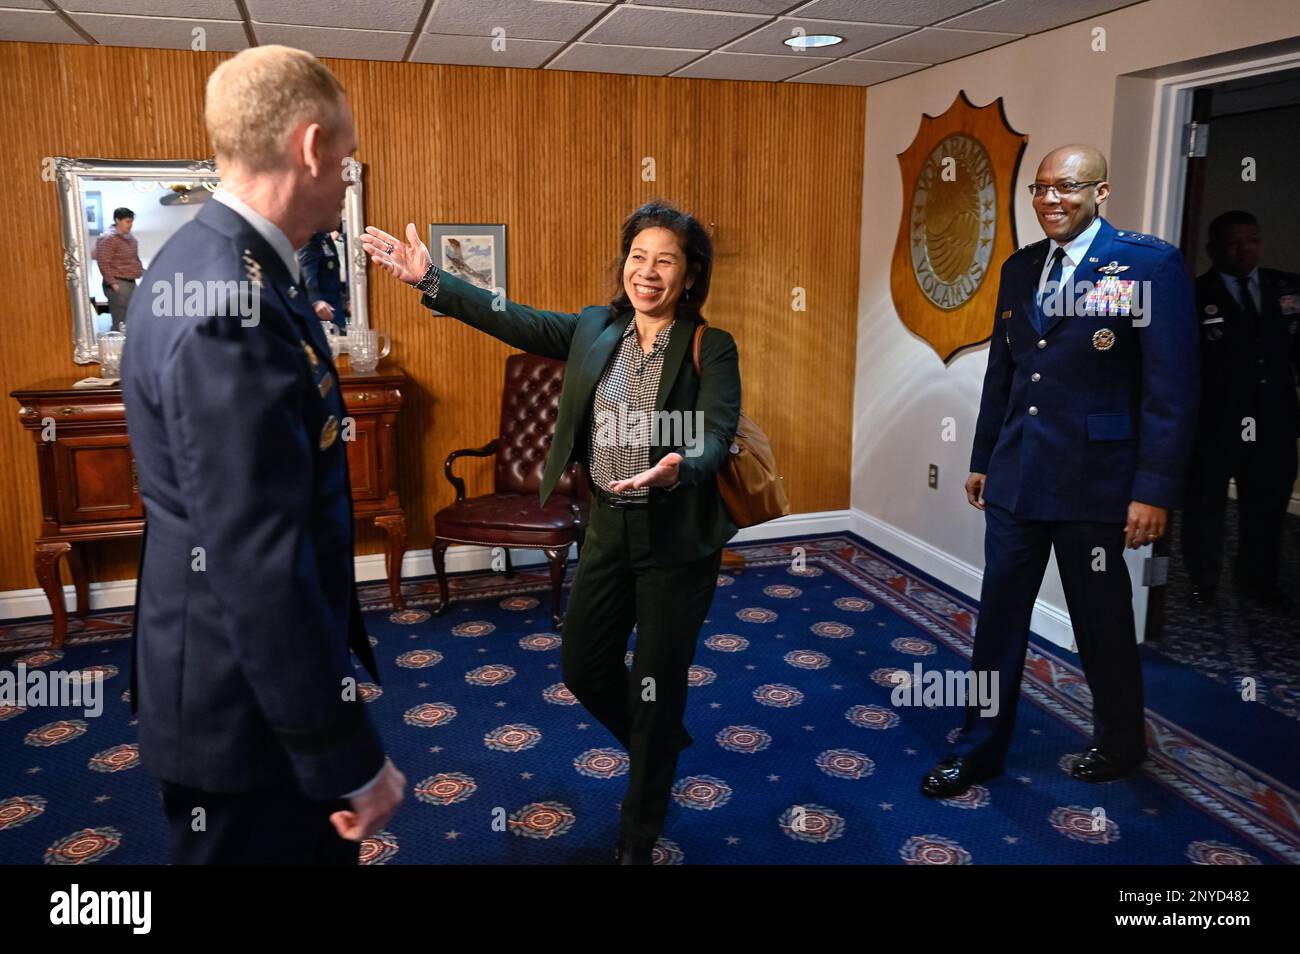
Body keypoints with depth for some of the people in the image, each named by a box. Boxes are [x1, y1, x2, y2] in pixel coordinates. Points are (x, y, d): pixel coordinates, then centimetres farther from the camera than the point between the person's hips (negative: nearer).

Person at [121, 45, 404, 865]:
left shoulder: (215, 260, 4)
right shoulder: (231, 308, -28)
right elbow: (259, 562, -29)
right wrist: (349, 757, -22)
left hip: (252, 677, 9)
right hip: (246, 704, -9)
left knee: (322, 843, 26)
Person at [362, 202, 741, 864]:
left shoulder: (711, 348, -12)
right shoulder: (594, 329, 3)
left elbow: (716, 437, -22)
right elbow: (512, 319, 3)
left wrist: (678, 469, -44)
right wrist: (429, 279, -4)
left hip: (677, 536, -5)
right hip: (608, 526, 5)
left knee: (658, 684, 6)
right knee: (584, 668, 14)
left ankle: (637, 841, 28)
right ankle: (659, 746, 46)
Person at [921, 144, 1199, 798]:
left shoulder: (1150, 264, -9)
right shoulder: (1020, 269, 8)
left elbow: (1172, 388, -13)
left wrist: (1156, 490, -16)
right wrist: (983, 460, 15)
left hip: (1093, 481, -5)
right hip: (1015, 477, 5)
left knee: (1101, 622, 12)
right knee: (998, 616, 10)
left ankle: (1120, 742, 37)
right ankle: (981, 747, 25)